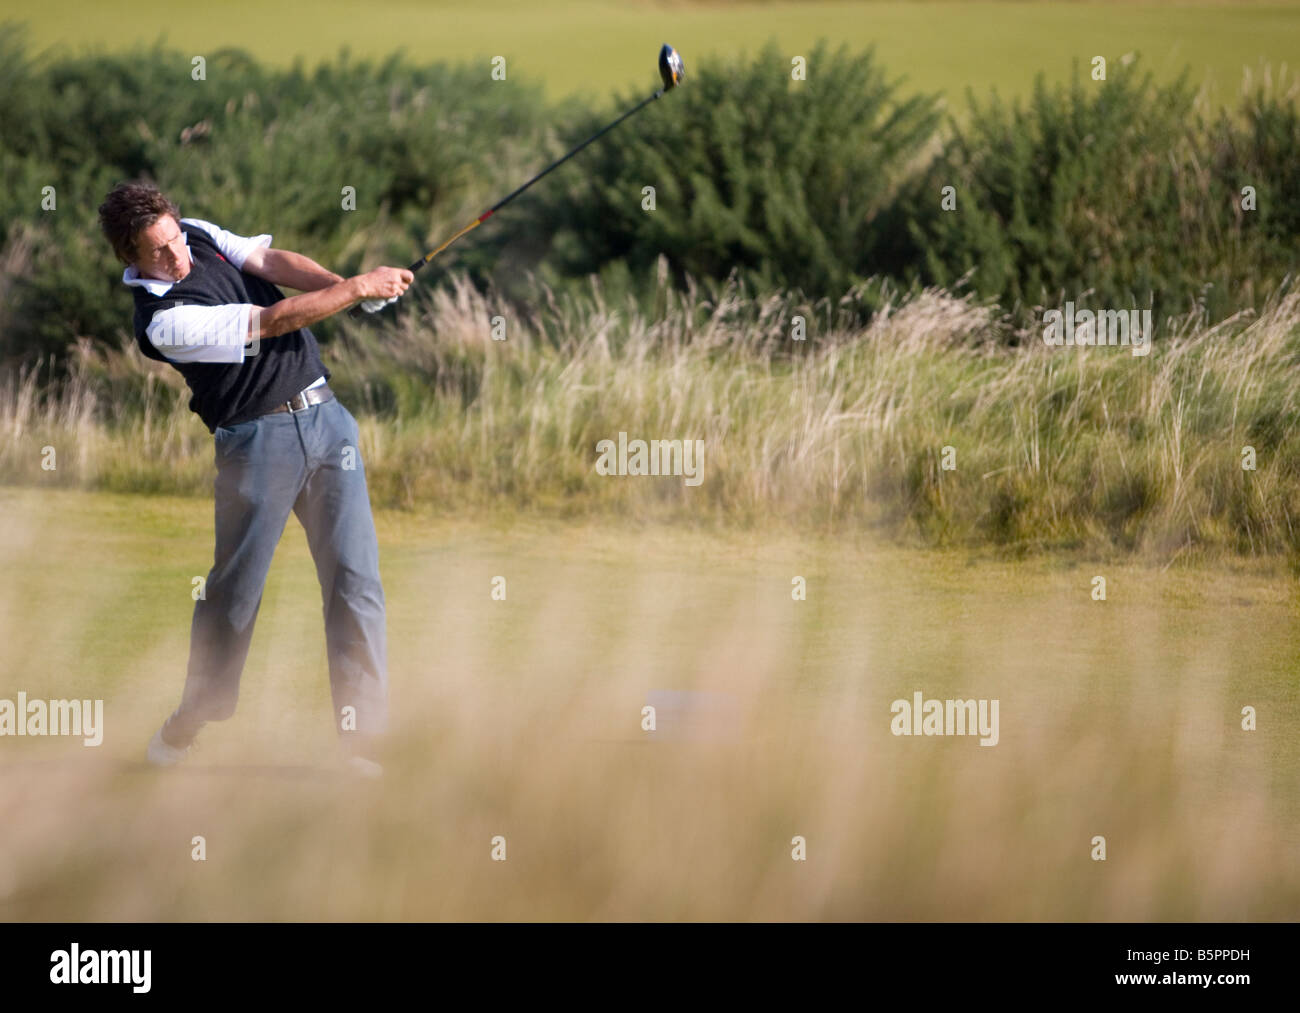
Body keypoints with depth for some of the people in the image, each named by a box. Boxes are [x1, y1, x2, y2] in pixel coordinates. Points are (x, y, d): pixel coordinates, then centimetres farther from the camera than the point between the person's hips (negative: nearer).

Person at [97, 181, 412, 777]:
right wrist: (358, 289, -16)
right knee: (235, 588, 1)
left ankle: (363, 738, 0)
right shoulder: (164, 320, -16)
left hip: (324, 415, 6)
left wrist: (352, 284, -21)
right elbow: (273, 321, -18)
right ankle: (192, 721, 22)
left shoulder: (200, 235, 7)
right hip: (259, 438, -6)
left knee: (356, 581, -1)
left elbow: (273, 264, -4)